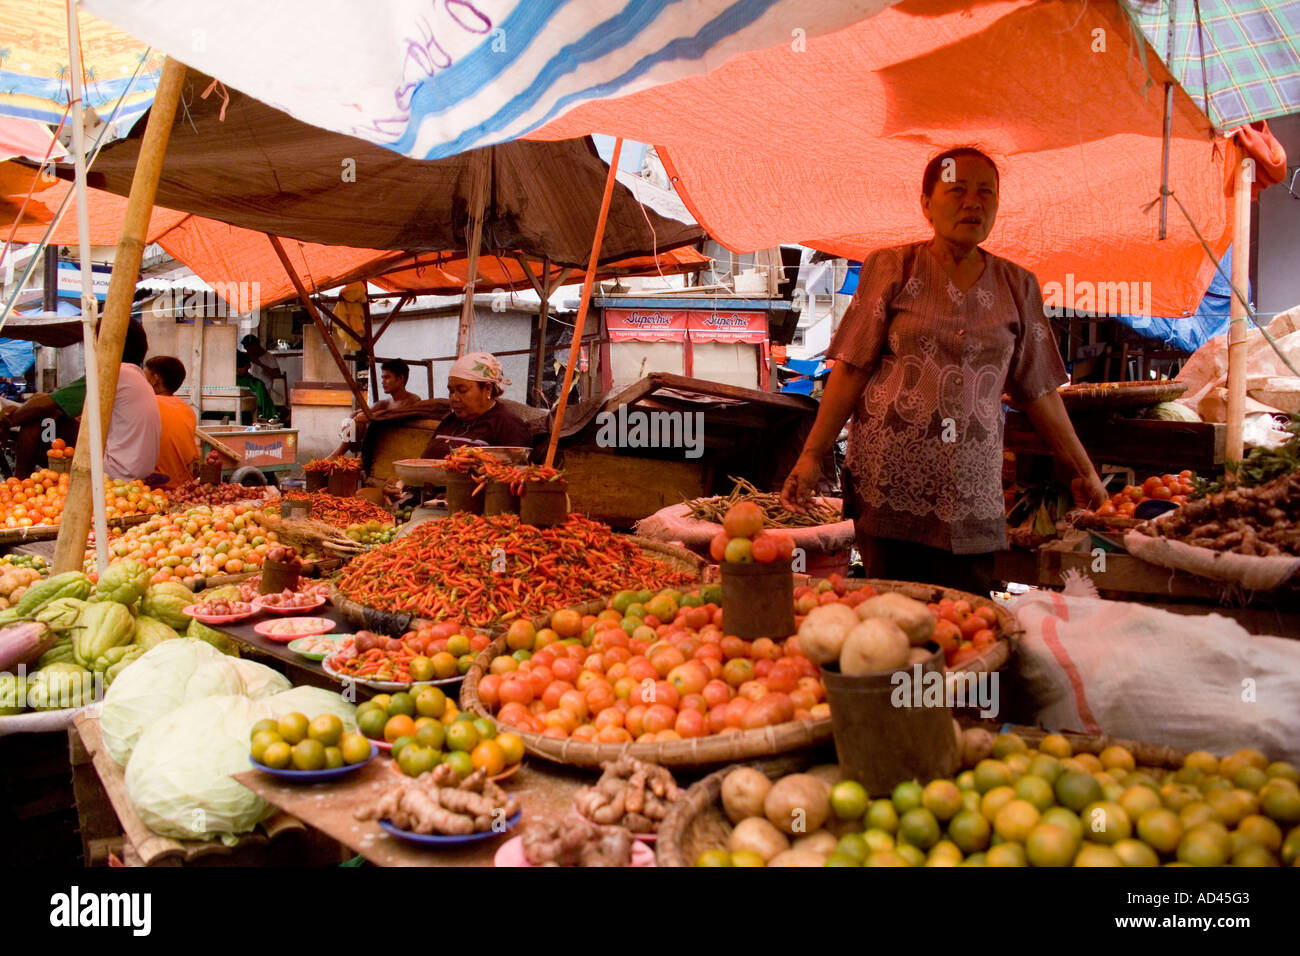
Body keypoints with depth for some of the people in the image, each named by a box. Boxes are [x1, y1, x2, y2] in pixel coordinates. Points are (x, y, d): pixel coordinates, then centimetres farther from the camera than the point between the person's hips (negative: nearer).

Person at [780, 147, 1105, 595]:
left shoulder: (1017, 286, 11)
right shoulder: (891, 268, 4)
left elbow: (1039, 390, 16)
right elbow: (850, 370, 0)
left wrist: (1083, 469, 18)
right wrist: (812, 455, -7)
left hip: (971, 500, 2)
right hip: (890, 487, -2)